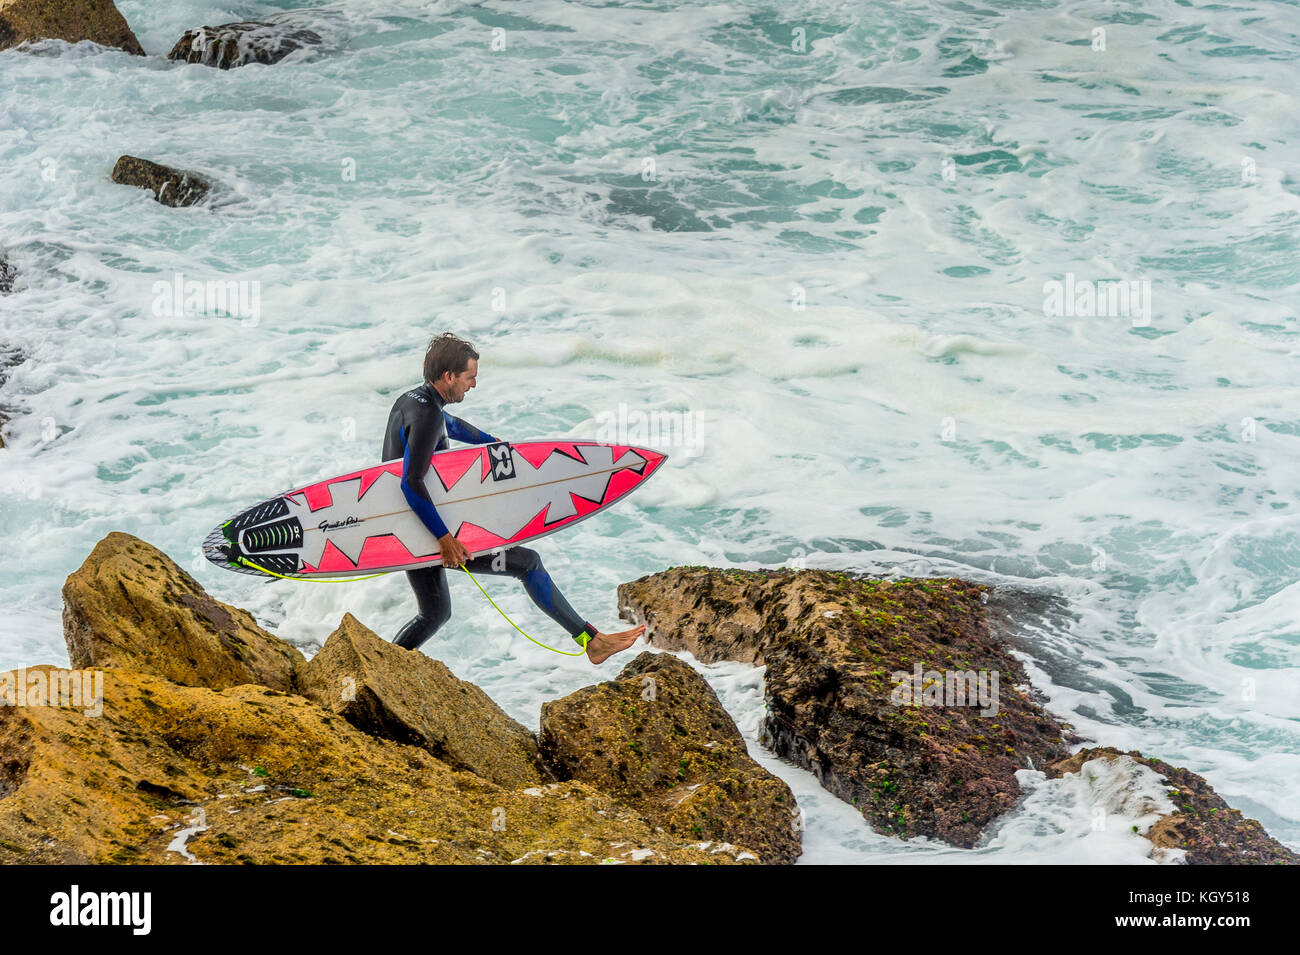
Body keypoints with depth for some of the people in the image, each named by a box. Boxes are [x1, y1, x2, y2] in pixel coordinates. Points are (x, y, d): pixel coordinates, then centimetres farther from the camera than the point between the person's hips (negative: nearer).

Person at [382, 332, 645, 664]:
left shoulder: (409, 400, 9)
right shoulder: (427, 415, -21)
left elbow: (452, 426, 29)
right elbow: (411, 484, -29)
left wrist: (499, 445, 41)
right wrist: (444, 538, -30)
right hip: (428, 530, -9)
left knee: (435, 614, 23)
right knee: (527, 562, -2)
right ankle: (592, 641, 2)